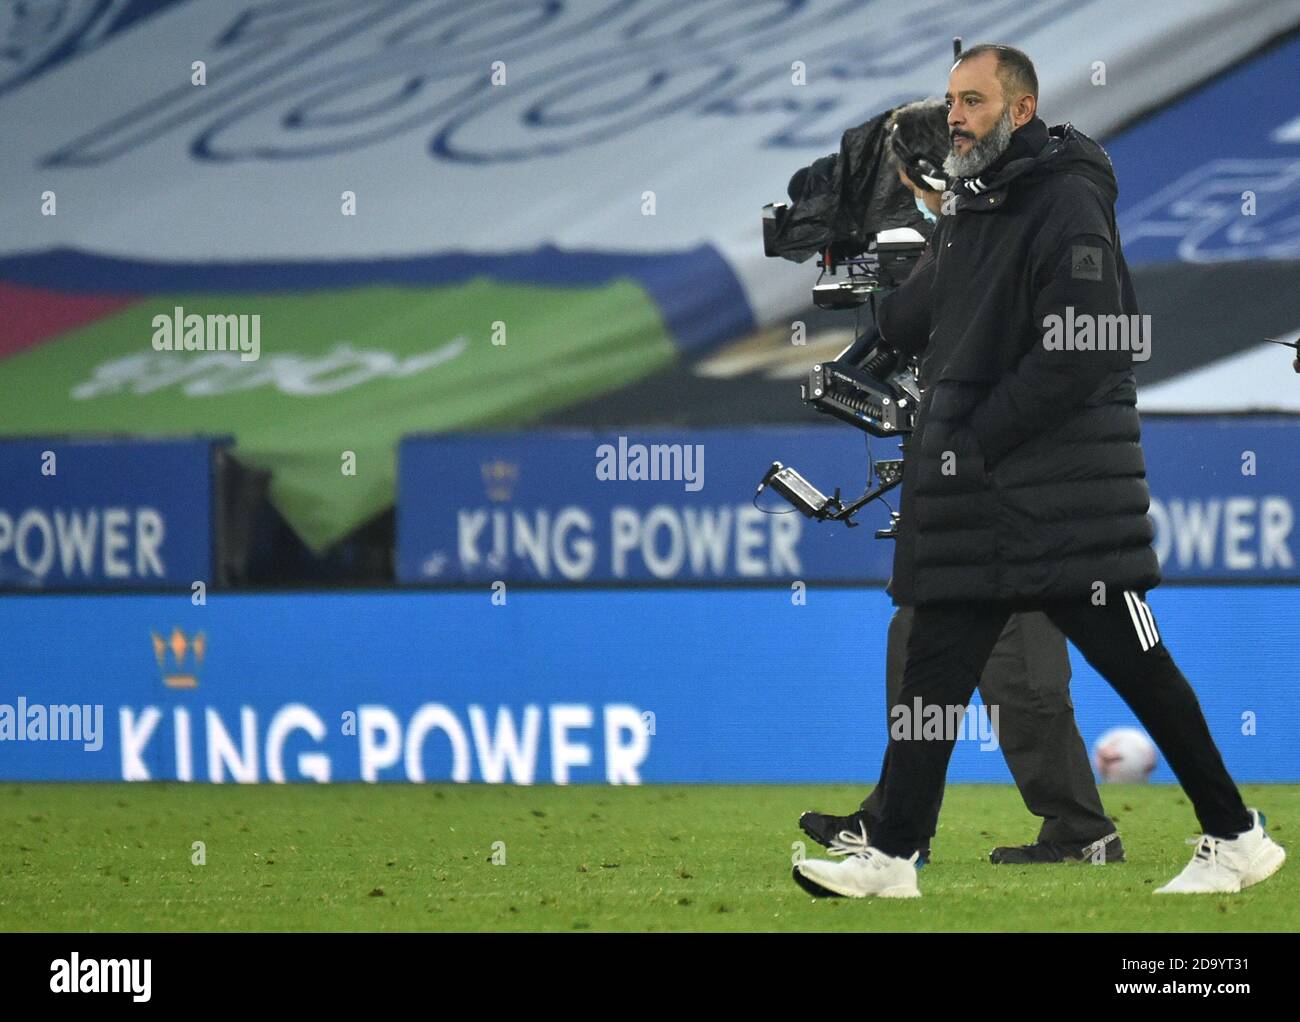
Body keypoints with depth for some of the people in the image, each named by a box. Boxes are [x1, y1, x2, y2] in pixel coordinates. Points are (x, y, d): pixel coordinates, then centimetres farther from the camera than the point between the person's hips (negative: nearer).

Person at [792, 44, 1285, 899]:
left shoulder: (1066, 204, -12)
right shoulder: (970, 209, 16)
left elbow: (1078, 356, -20)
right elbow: (936, 335, 24)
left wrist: (973, 442, -18)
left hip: (1067, 488, -8)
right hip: (974, 482, 8)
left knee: (1135, 663, -3)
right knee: (934, 668, 4)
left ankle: (1236, 837, 7)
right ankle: (893, 856, 5)